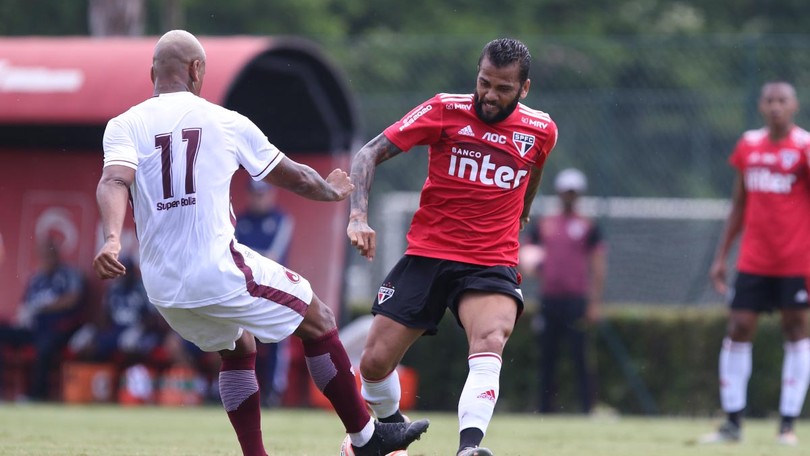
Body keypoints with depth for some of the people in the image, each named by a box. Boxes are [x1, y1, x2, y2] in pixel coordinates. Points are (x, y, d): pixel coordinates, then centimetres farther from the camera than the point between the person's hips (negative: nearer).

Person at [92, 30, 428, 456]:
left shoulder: (124, 126, 5)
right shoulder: (224, 121, 4)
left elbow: (114, 181, -17)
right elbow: (295, 177, 16)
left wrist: (112, 240, -30)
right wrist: (332, 191, 36)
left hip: (162, 287, 4)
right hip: (219, 270, -4)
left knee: (237, 348, 28)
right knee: (318, 321, 15)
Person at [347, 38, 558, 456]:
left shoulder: (541, 131, 0)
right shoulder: (446, 111, -8)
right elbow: (369, 154, -10)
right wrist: (358, 214, -25)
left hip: (492, 263, 0)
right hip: (427, 256, 0)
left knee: (490, 343, -31)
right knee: (374, 363, -2)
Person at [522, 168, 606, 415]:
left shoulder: (588, 227, 3)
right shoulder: (542, 225, 13)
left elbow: (598, 267, 1)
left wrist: (595, 303, -6)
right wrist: (531, 264, -6)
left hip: (575, 300, -4)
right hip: (549, 299, 4)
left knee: (580, 357, -8)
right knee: (547, 358, 6)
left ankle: (587, 409, -8)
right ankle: (545, 409, 11)